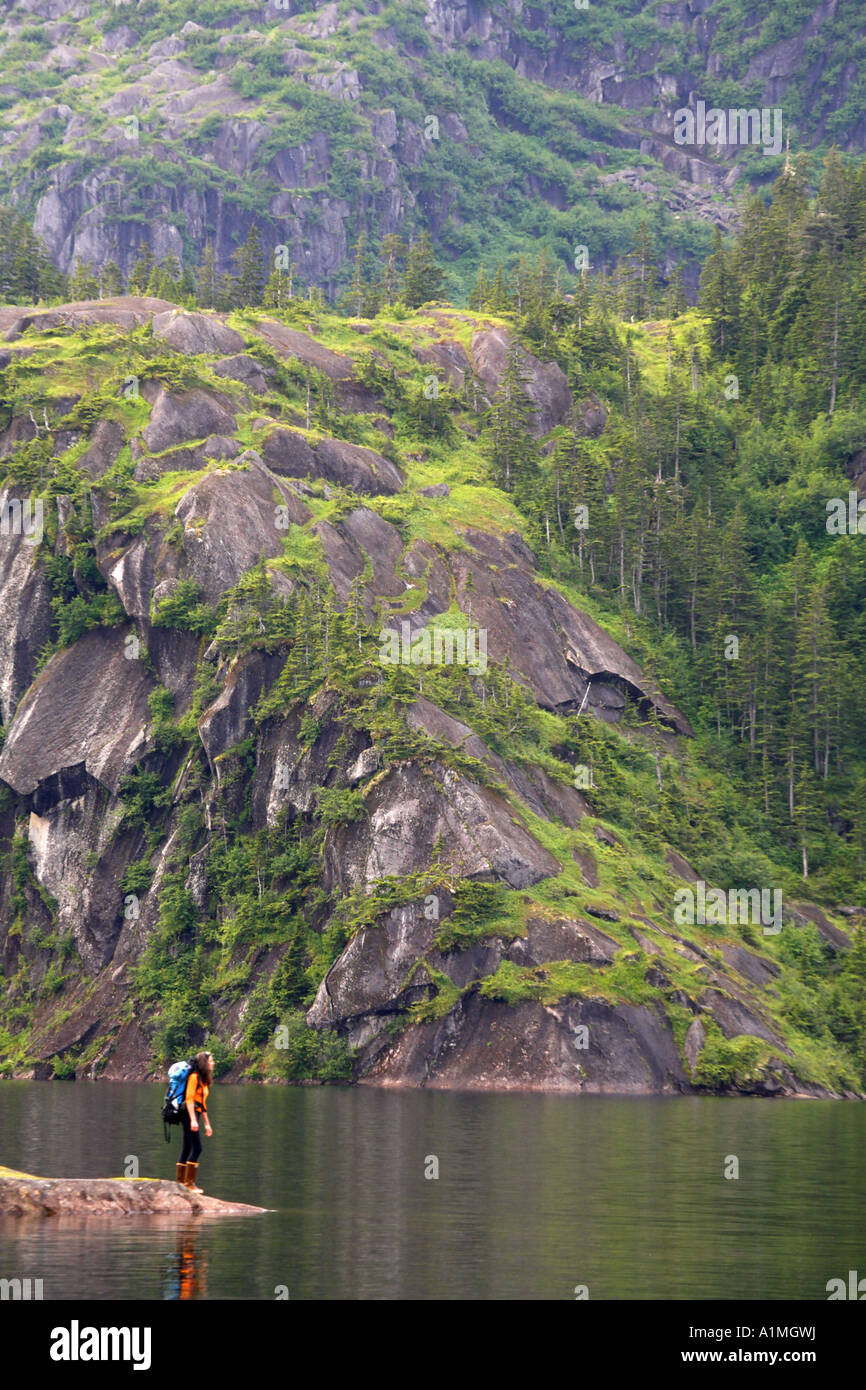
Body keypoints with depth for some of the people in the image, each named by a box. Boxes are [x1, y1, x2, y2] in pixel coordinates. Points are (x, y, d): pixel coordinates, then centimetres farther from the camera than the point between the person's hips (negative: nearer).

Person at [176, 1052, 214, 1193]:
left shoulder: (204, 1080, 20)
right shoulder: (194, 1077, -9)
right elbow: (189, 1099, -15)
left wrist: (207, 1124, 23)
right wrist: (193, 1120, -21)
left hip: (194, 1113, 9)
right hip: (189, 1113, -9)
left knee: (187, 1148, 8)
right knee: (196, 1147, -12)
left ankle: (180, 1182, 9)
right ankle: (189, 1182, -12)